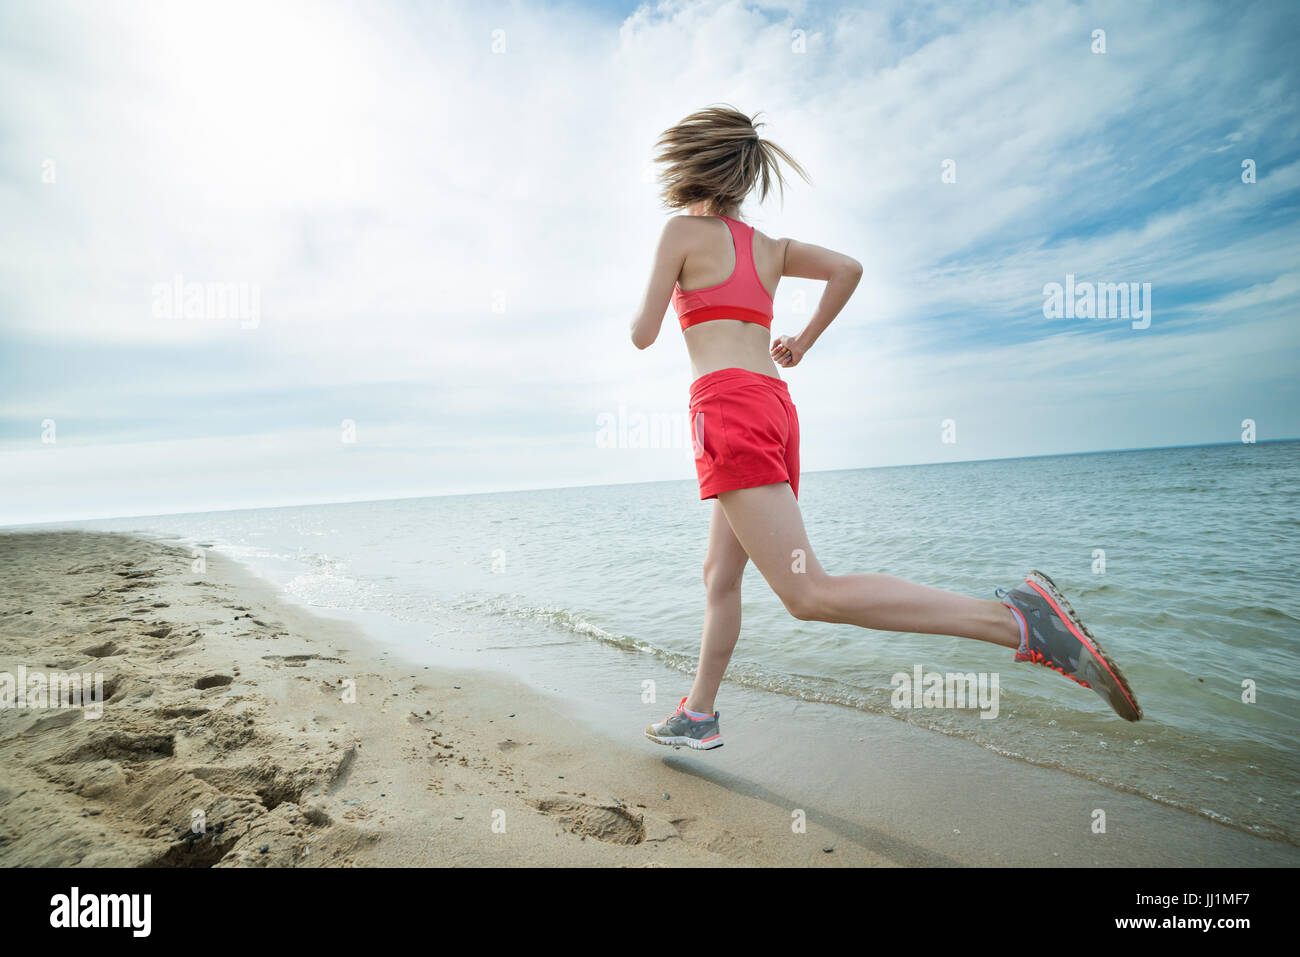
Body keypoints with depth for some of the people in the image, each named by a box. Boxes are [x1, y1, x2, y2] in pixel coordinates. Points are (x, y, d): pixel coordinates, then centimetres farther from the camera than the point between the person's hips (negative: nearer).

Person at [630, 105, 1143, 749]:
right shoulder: (769, 246, 23)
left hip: (729, 406, -9)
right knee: (720, 574, 17)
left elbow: (644, 335, 2)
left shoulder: (682, 231, 5)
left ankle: (1015, 619, -25)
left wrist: (639, 315, 25)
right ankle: (697, 715, 28)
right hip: (774, 404, 9)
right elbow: (849, 268, 13)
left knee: (810, 595, -17)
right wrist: (804, 341, 22)